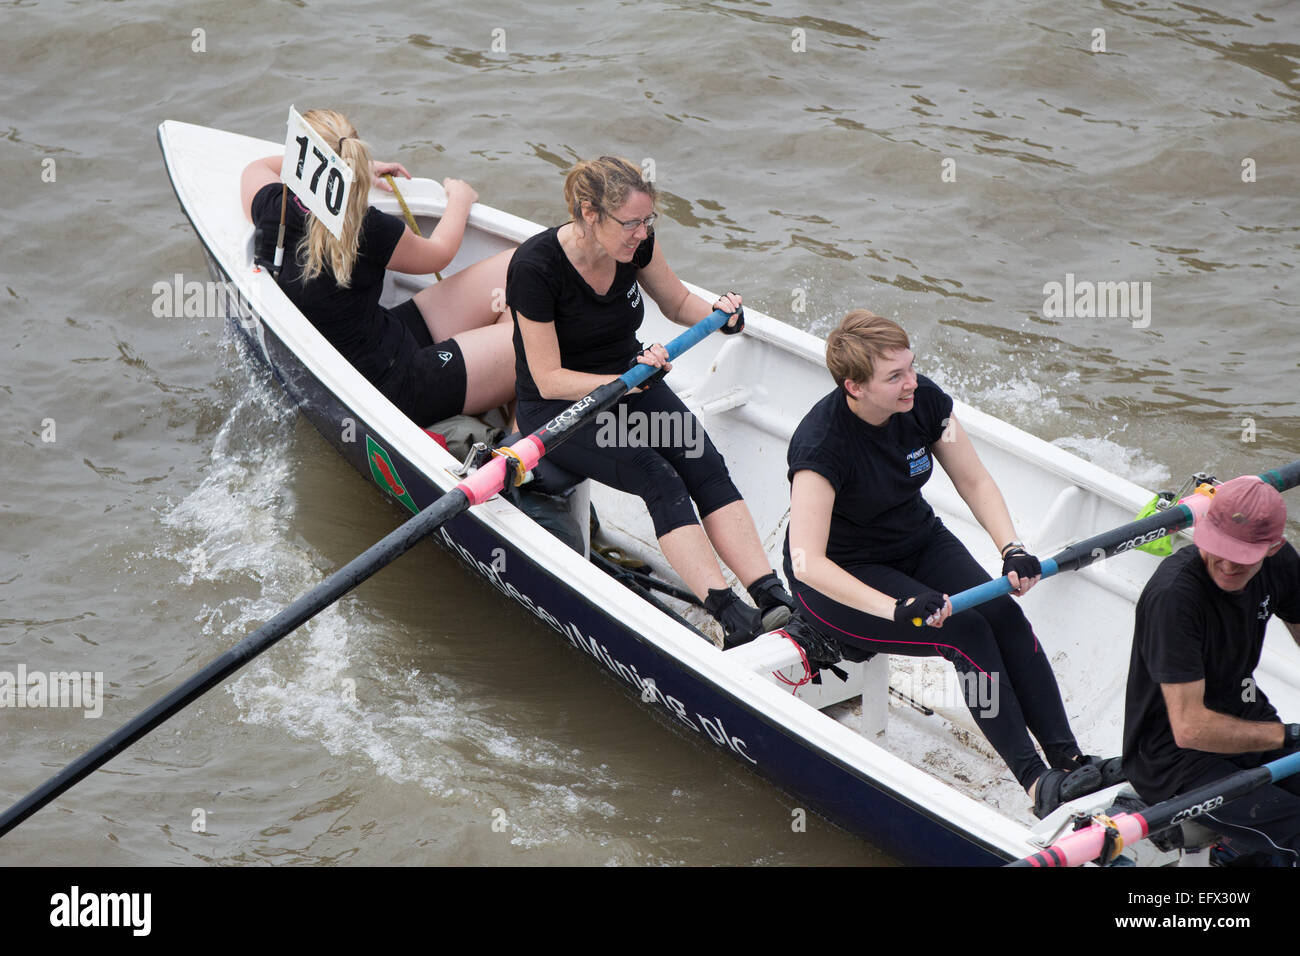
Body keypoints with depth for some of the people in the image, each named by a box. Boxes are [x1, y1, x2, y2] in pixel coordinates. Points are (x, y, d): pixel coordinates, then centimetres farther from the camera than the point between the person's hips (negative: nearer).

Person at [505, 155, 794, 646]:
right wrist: (624, 382, -34)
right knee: (658, 477, -29)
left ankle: (773, 598, -33)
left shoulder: (636, 244, -8)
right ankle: (731, 617, -38)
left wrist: (717, 313, -10)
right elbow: (549, 380, -21)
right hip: (555, 408, -5)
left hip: (630, 381, 5)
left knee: (704, 463, -22)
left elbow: (678, 303, 12)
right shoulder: (535, 266, -24)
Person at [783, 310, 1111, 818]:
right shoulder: (821, 443, -30)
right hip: (844, 577, -6)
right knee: (965, 632, -26)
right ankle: (1037, 782, -28)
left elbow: (975, 481, -1)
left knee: (1004, 615, -20)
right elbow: (807, 563, -36)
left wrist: (1012, 549, -18)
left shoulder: (924, 400, -12)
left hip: (919, 539, 6)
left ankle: (1070, 760, -23)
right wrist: (897, 607, -44)